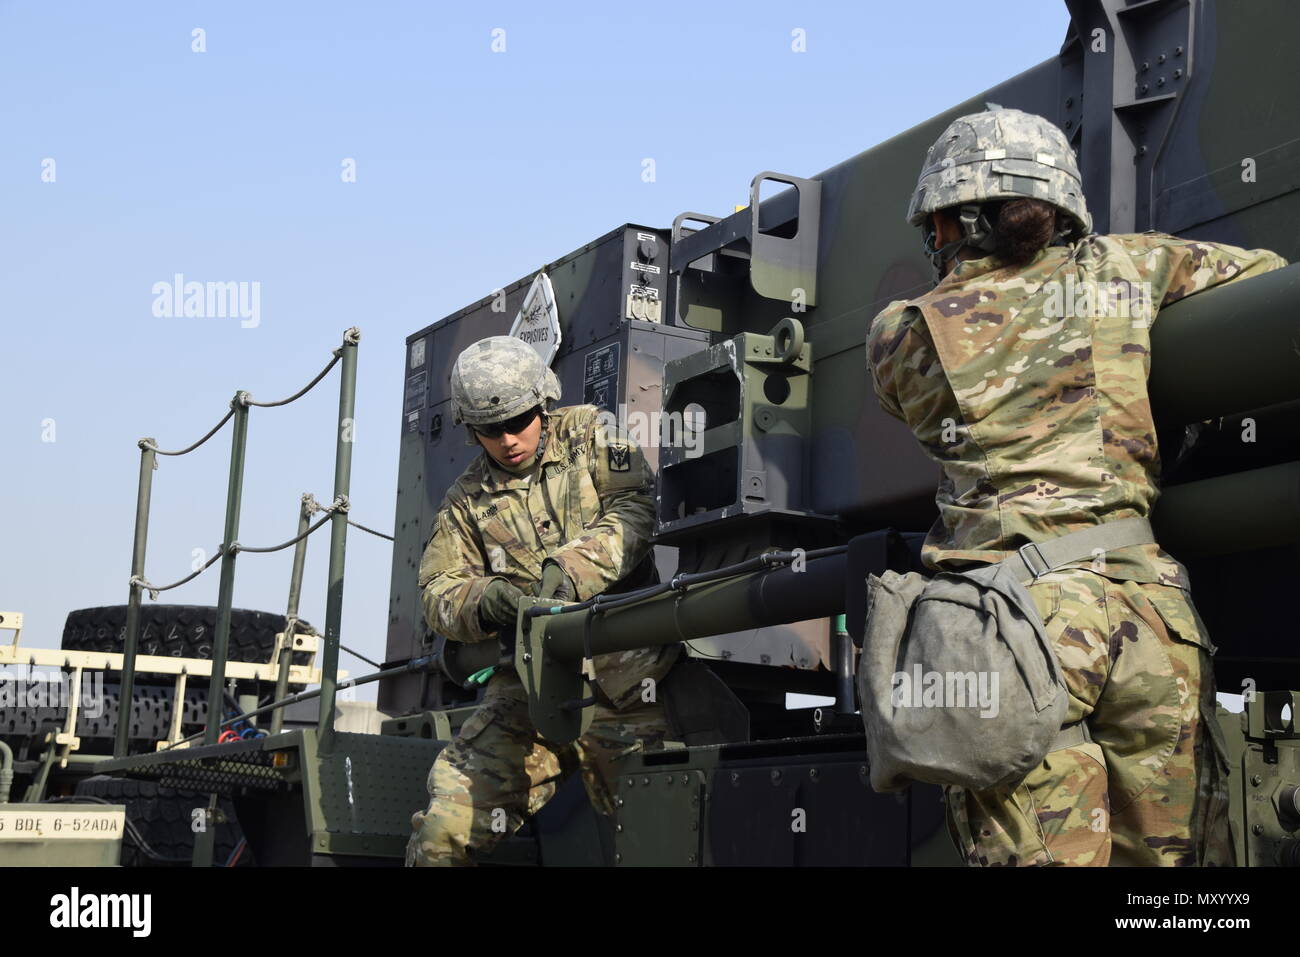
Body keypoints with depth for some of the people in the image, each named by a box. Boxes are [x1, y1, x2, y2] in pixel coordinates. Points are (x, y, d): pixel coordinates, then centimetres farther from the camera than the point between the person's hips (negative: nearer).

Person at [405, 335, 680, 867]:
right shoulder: (465, 502, 14)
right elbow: (437, 593, 7)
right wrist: (484, 601, -16)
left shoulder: (588, 435, 8)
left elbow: (636, 509, -5)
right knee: (441, 838, -5)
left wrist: (571, 568, -21)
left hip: (619, 670, -2)